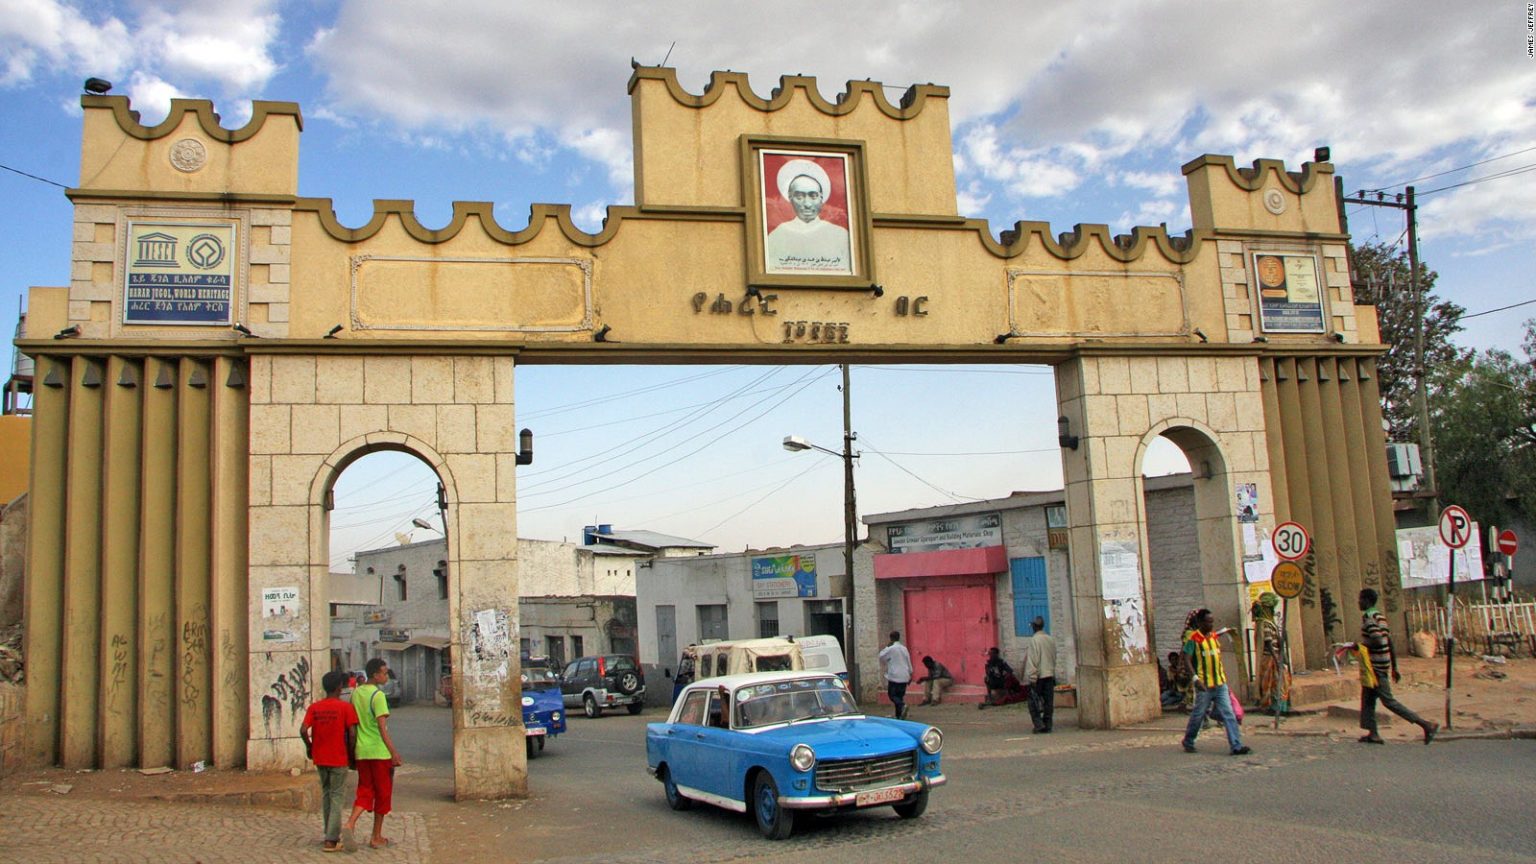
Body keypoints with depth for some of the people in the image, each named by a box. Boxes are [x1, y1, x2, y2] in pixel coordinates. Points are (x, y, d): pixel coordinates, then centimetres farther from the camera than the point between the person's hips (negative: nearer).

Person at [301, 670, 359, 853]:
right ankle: (331, 840, -6)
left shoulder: (314, 707, 1)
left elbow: (303, 730, -9)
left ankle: (331, 834, 27)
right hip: (339, 759, -4)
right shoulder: (346, 707, -10)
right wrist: (351, 755, -1)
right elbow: (352, 734, -15)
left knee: (326, 794, 19)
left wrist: (309, 747, 9)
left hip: (320, 758, 4)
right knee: (337, 797, 0)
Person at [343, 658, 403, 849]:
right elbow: (382, 727, -19)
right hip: (379, 751, -6)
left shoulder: (355, 693, 9)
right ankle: (377, 837, 12)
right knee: (382, 793, 6)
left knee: (365, 790, 12)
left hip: (361, 751, 6)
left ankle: (350, 824, -10)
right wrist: (394, 752, -18)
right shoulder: (378, 695, -14)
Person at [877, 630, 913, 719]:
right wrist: (910, 675, 21)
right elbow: (909, 663, 13)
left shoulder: (891, 648, -12)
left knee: (892, 694, 1)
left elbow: (881, 656, -1)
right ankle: (899, 715, 10)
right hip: (904, 677, 6)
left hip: (894, 676, -6)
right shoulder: (904, 648, 8)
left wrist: (886, 647, 8)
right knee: (900, 695, 12)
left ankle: (902, 705, -25)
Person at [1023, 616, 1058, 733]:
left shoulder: (1033, 640, -13)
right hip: (1050, 674, 6)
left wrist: (1032, 678, -13)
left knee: (1033, 702, 2)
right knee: (1048, 702, 8)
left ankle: (1039, 725, -6)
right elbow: (1054, 658, 15)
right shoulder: (1051, 639, 8)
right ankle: (1047, 726, 9)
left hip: (1038, 676, -6)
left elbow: (1032, 661, -15)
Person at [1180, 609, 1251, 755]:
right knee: (1198, 715, 5)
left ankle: (1237, 746, -5)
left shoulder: (1214, 636, 10)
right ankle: (1188, 742, 23)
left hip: (1220, 683, 6)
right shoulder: (1193, 638, -11)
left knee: (1229, 714, -3)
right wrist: (1195, 678, -25)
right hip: (1204, 685, -6)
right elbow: (1186, 659, -17)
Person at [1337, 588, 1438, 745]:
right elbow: (1390, 642, 15)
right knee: (1367, 699, 12)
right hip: (1381, 665, 10)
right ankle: (1373, 733, 11)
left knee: (1388, 700, -7)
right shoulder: (1380, 616, 15)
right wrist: (1394, 668, 18)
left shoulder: (1368, 617, -14)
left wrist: (1355, 645, -16)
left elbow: (1377, 640, -25)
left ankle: (1425, 724, -8)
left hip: (1375, 665, -10)